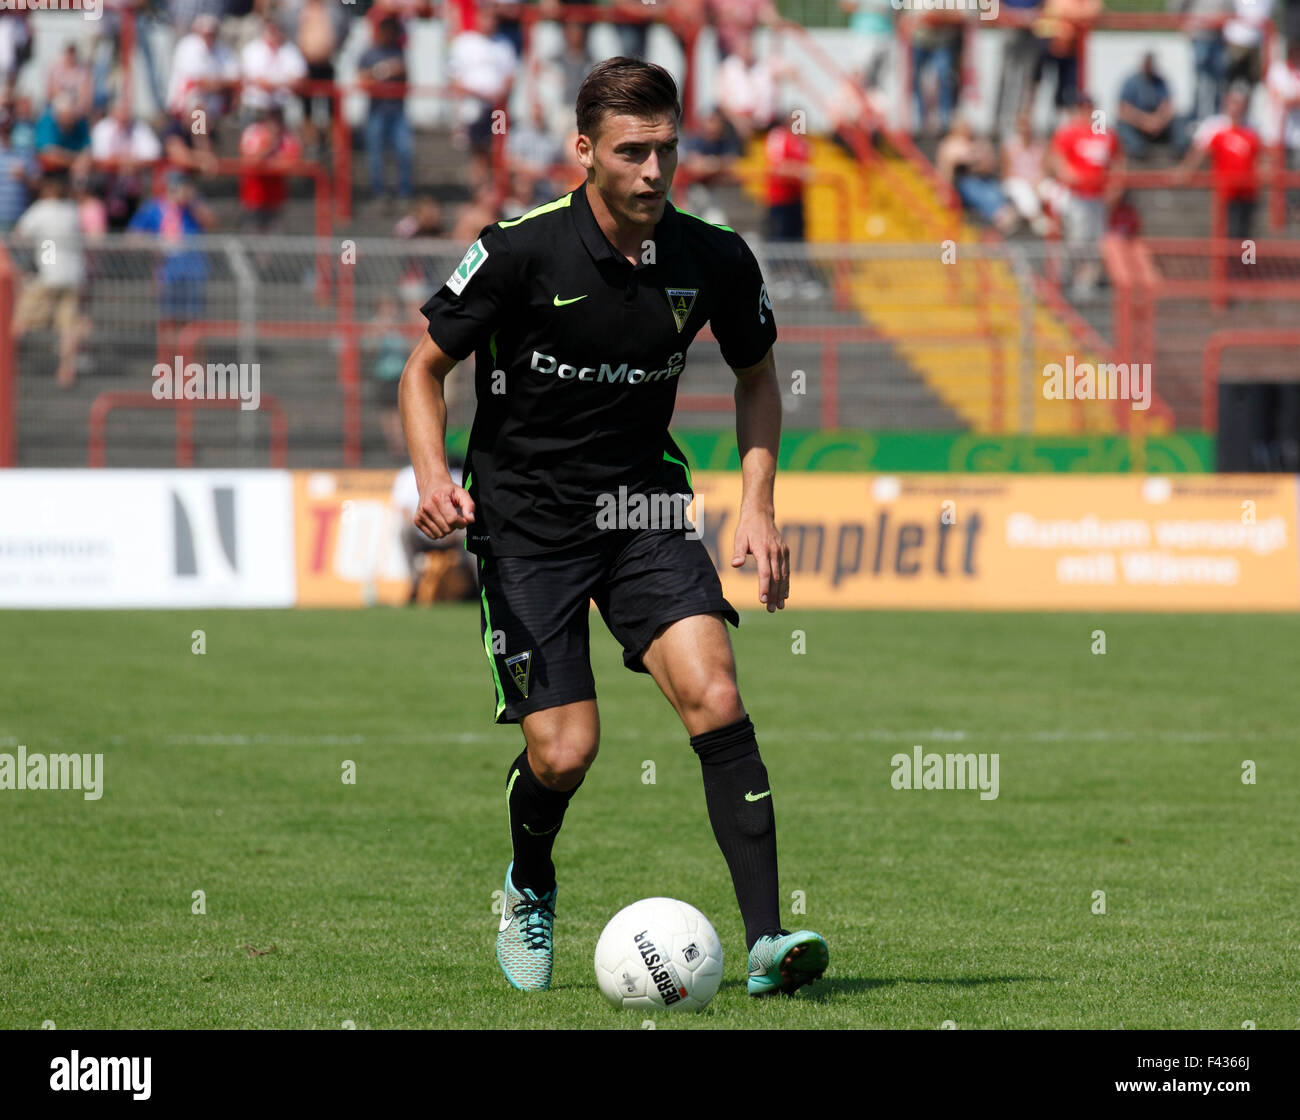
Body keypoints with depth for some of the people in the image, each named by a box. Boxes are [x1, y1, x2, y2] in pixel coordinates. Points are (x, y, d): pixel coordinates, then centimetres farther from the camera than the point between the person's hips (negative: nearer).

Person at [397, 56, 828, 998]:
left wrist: (758, 504, 2)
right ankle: (531, 892, 27)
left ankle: (766, 940, -20)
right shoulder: (521, 251, -16)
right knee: (564, 751, -8)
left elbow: (757, 374, 14)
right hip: (526, 520, -2)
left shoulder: (713, 262, -6)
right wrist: (433, 476, -22)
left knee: (714, 696, -19)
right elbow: (426, 367, -4)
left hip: (645, 504, 2)